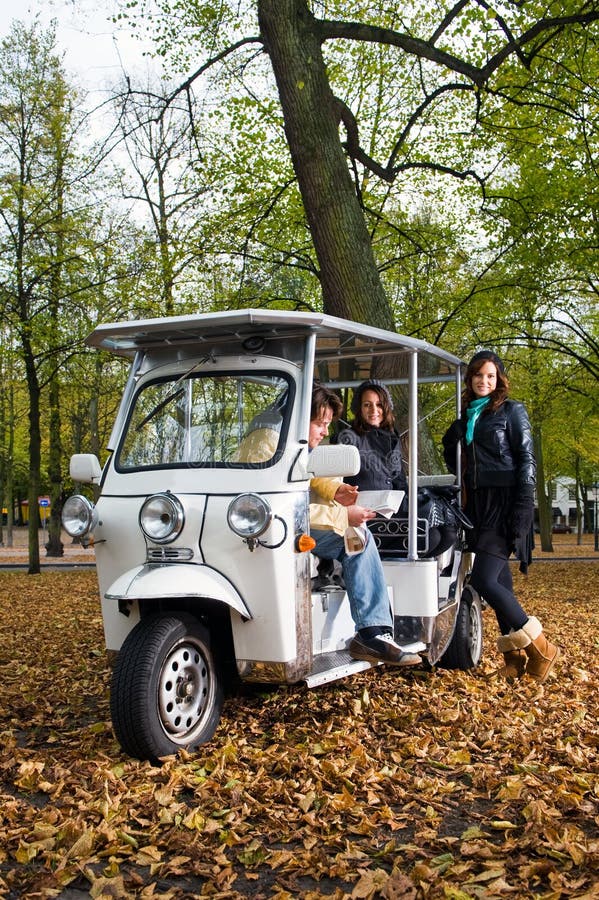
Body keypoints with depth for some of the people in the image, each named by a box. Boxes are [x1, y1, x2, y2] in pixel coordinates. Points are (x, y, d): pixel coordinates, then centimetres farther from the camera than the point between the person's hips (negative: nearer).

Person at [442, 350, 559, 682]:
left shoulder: (511, 411, 0)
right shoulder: (465, 418, 17)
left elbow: (527, 461, -6)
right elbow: (455, 460, 24)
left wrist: (523, 510, -15)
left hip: (504, 504, -6)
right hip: (478, 505, 6)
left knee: (483, 580, -16)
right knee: (499, 581, 6)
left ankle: (539, 648, -5)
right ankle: (515, 657, 12)